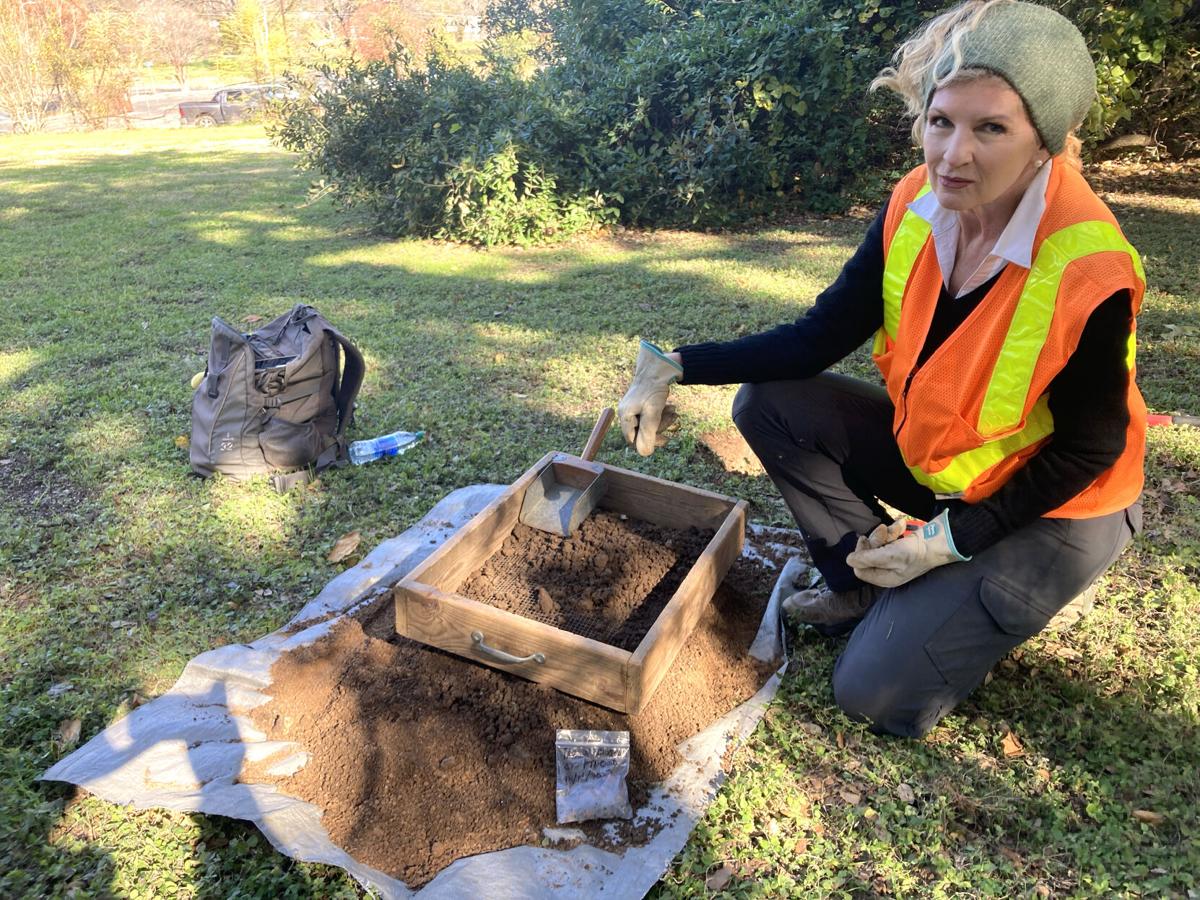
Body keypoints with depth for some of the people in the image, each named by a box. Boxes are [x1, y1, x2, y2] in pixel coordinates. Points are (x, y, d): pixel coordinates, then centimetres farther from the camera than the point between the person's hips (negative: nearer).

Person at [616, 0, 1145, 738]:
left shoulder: (1087, 274, -30)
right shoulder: (917, 207, -14)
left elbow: (1089, 449, -19)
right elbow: (823, 337, -12)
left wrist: (949, 541, -19)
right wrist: (678, 367, -20)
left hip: (1047, 506, -5)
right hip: (928, 454, 6)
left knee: (880, 692, -14)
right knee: (770, 403, -10)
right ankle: (872, 588, 6)